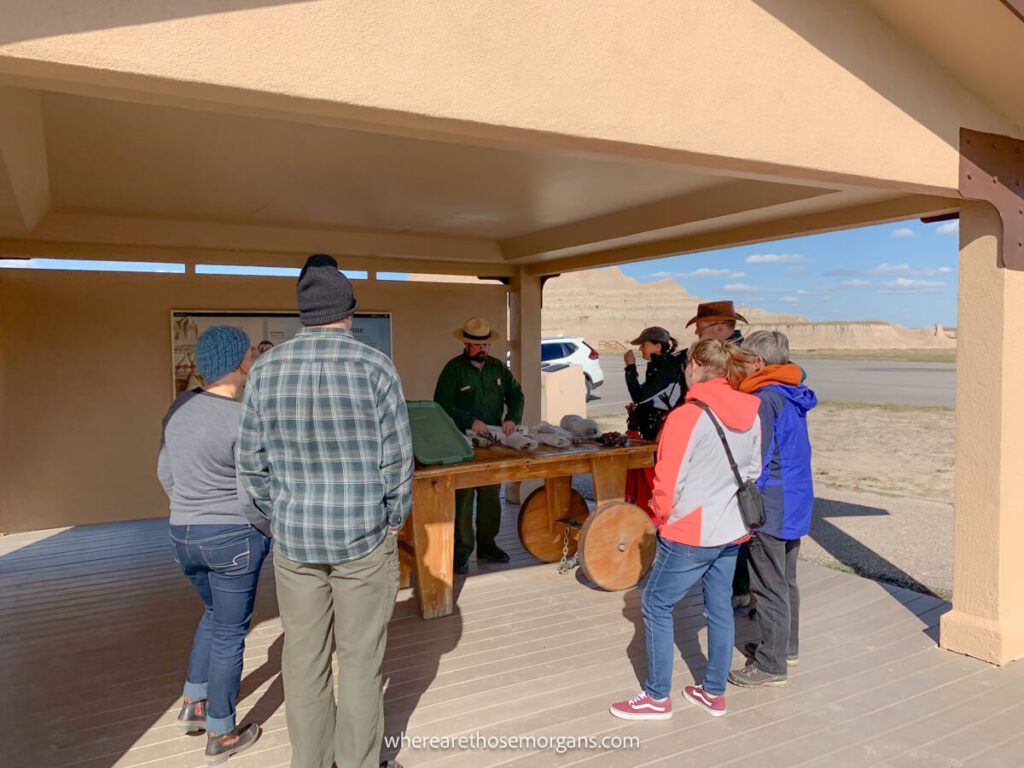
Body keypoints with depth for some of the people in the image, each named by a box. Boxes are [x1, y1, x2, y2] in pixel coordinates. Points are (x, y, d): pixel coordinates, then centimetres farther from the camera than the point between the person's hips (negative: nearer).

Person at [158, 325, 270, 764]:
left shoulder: (181, 406, 2)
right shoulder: (244, 421, -21)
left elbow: (166, 473, 11)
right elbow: (251, 497, -20)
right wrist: (275, 530, -2)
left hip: (185, 538, 7)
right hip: (235, 539, -7)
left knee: (215, 614, 29)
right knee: (230, 635, 9)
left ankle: (194, 704, 32)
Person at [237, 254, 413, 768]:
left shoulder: (266, 369, -3)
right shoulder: (374, 367, -13)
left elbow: (251, 462, 2)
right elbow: (396, 460, -11)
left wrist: (280, 517, 14)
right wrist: (393, 521, 5)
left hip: (293, 539, 3)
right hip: (363, 537, -3)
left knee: (303, 660, 16)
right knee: (359, 662, 11)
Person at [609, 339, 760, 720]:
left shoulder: (687, 416, -19)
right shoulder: (750, 413, 1)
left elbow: (669, 481, -15)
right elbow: (754, 470, 9)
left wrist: (662, 517, 3)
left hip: (691, 532, -7)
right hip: (732, 530, 7)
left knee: (656, 606, 6)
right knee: (719, 607, 17)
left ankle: (657, 697, 15)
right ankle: (714, 693, 30)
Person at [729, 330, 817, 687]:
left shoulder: (765, 400, -19)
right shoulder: (793, 398, 10)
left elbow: (757, 463, -21)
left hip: (772, 508, -9)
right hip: (796, 505, 10)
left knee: (770, 588, 0)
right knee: (786, 581, 21)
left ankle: (771, 665, 9)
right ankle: (786, 646, 35)